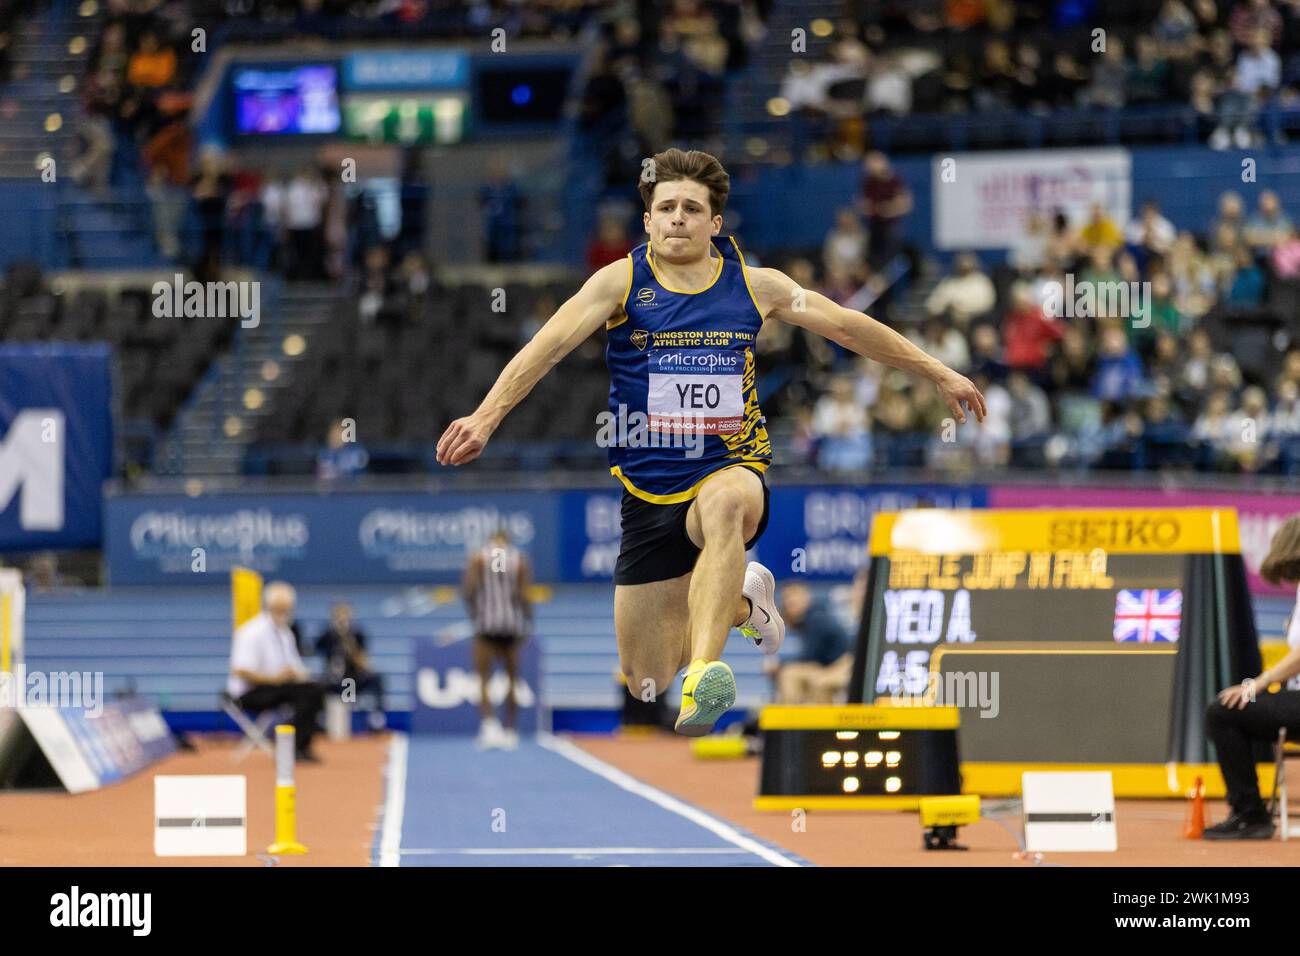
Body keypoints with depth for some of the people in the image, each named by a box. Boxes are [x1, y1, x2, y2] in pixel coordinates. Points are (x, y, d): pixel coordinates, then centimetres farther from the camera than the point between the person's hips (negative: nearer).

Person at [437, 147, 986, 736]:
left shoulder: (757, 286, 1)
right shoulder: (622, 281, -4)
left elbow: (849, 328, 13)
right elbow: (549, 345, -17)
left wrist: (939, 374, 18)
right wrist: (487, 416, -31)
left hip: (730, 470, -1)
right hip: (648, 485, 1)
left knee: (725, 504, -43)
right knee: (646, 683, 5)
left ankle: (705, 672, -52)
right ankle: (738, 600, 37)